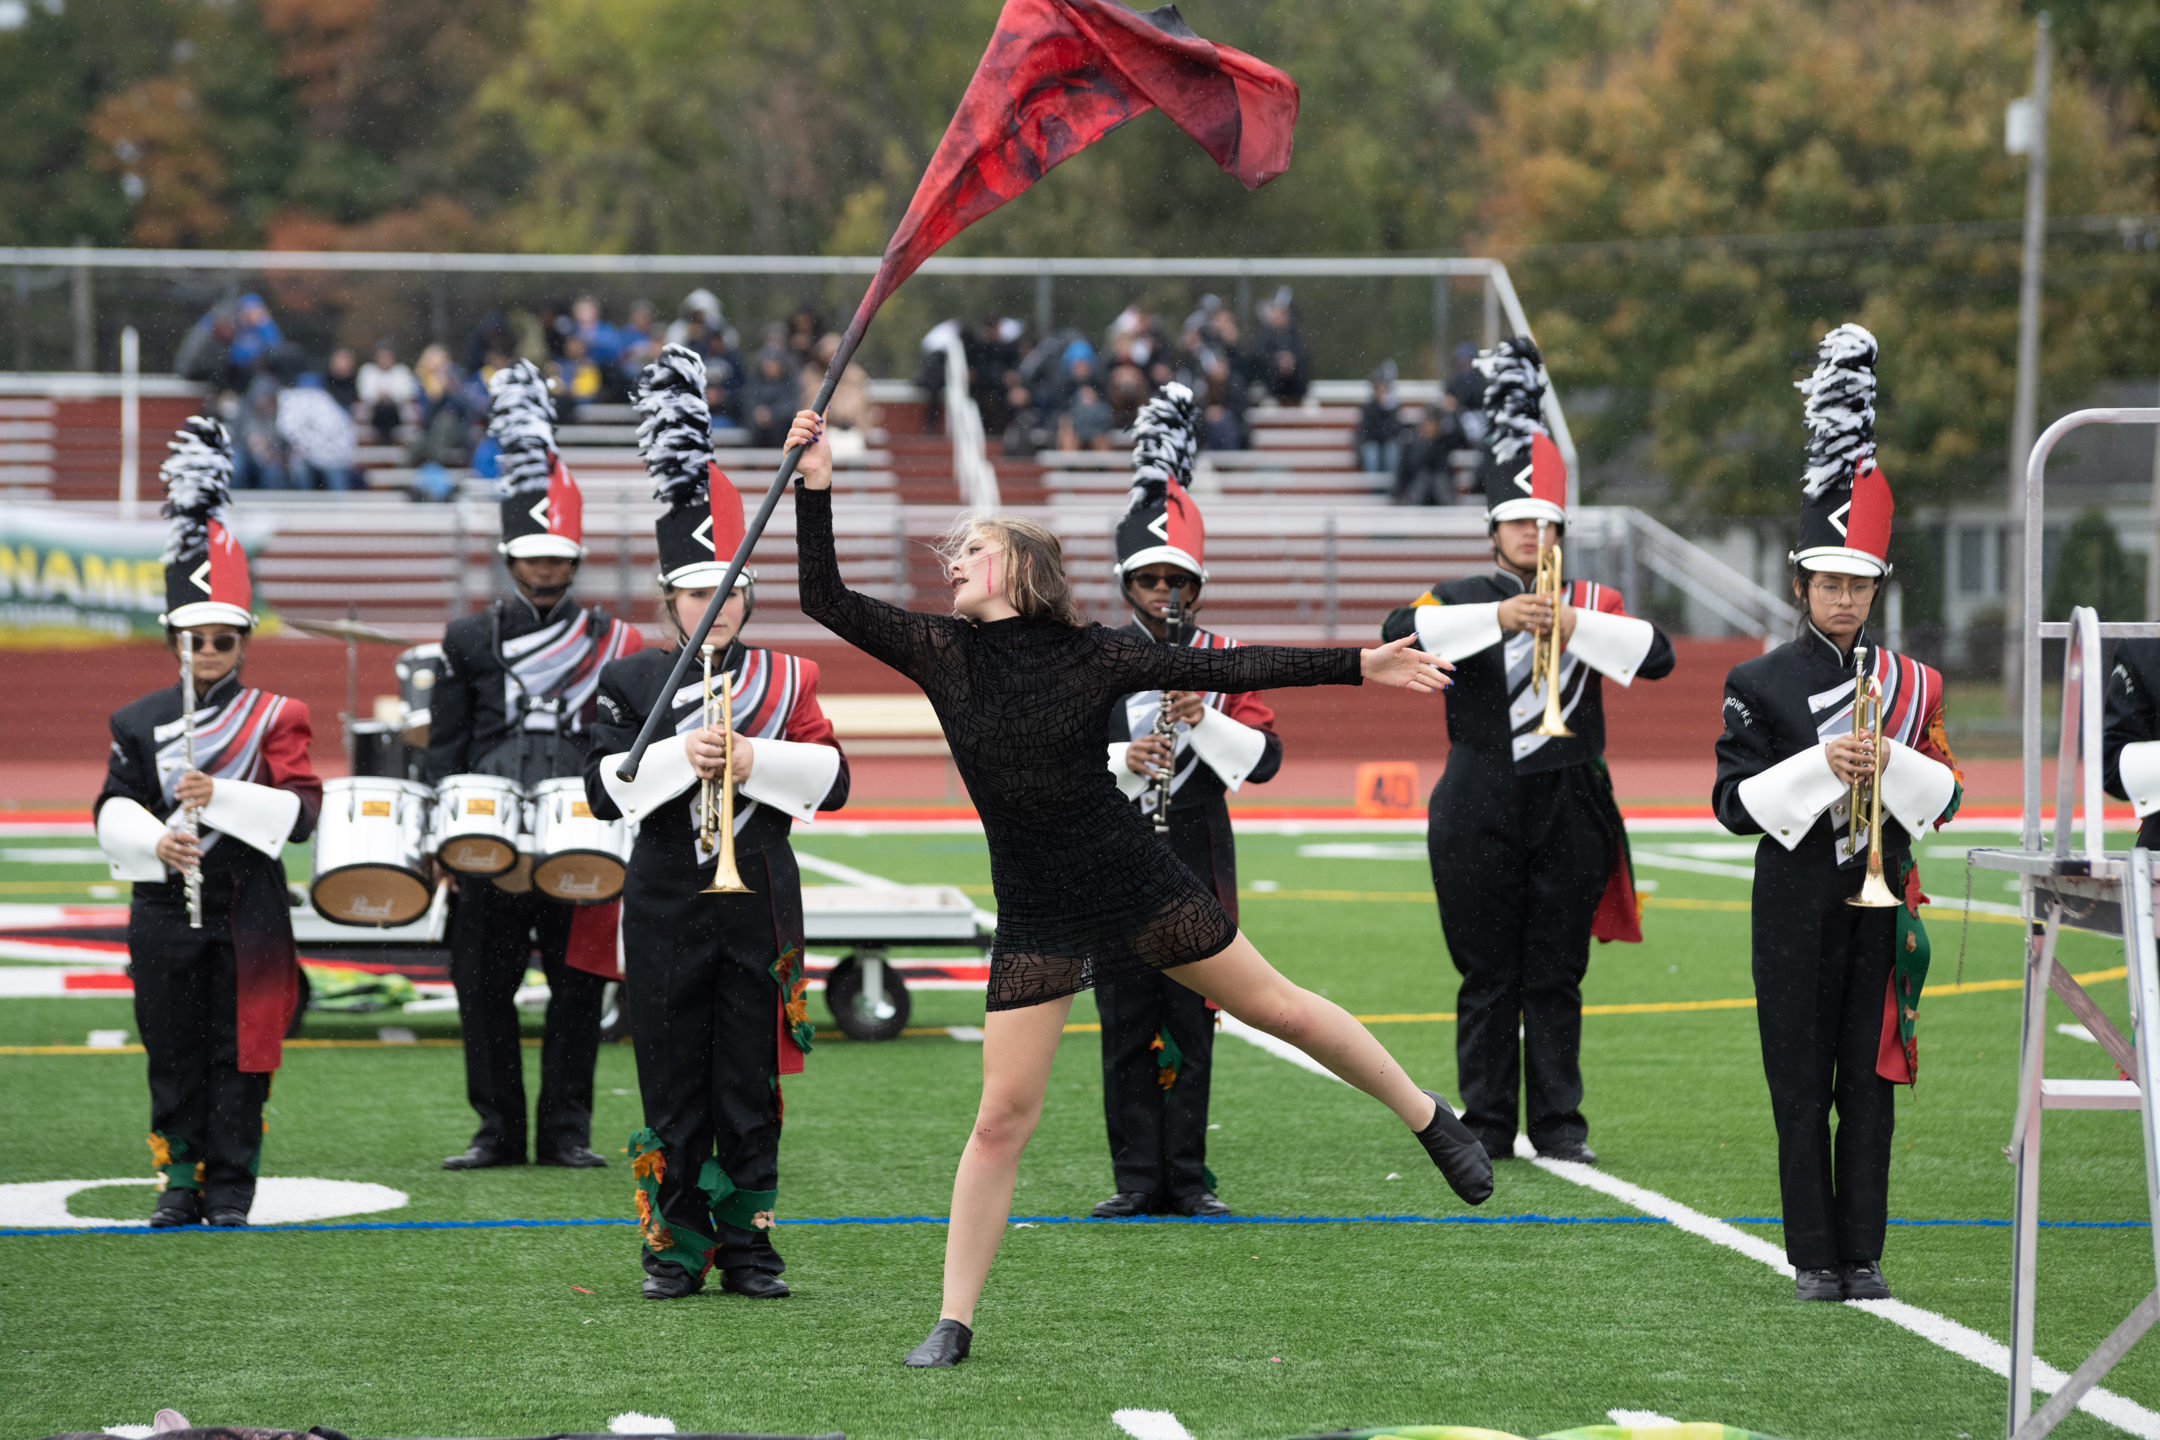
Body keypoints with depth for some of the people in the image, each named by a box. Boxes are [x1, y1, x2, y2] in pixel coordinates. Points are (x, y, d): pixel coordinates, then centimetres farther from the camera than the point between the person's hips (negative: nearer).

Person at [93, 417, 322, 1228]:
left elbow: (300, 812, -10)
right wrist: (157, 840, -18)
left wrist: (219, 796, -23)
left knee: (240, 1055, 0)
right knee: (173, 1054, 7)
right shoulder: (138, 723, 7)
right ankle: (181, 1183, 16)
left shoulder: (275, 719, 0)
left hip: (247, 918, -2)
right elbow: (113, 810, 2)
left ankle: (231, 1185, 6)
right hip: (165, 913, 2)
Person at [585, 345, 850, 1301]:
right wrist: (678, 756, -18)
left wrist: (757, 761, -15)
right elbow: (602, 790, -4)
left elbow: (833, 781, -1)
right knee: (672, 1084, 1)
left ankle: (747, 1246, 9)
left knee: (752, 1081, 3)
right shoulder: (632, 682, 5)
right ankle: (675, 1247, 8)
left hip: (759, 902, 1)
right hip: (667, 904, -1)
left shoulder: (786, 681, 8)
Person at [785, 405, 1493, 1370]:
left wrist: (1357, 666, 0)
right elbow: (825, 600, -7)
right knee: (1002, 1117, -3)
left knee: (1281, 1008, 9)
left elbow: (1224, 670, 0)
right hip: (1035, 918, 1)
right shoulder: (941, 653, -2)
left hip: (1135, 882, -1)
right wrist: (816, 486, -15)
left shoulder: (1093, 655, -5)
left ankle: (1429, 1117, 32)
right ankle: (954, 1322, 4)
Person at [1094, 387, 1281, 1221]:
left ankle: (1187, 1177, 8)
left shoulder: (1223, 660, 6)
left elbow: (1263, 759, -3)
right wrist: (1119, 762, -21)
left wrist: (1204, 719, -19)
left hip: (1199, 867, 1)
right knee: (1127, 1026, 0)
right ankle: (1139, 1178, 5)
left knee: (1192, 1024, 3)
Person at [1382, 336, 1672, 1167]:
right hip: (1480, 811, -1)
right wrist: (1499, 617, -25)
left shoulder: (1591, 601, 9)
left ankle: (1559, 1124, 9)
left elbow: (1656, 655, -6)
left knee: (1556, 974, 4)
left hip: (1569, 810, 1)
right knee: (1486, 976, 2)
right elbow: (1400, 629, -15)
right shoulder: (1463, 600, 6)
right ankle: (1487, 1124, 8)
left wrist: (1575, 627, -19)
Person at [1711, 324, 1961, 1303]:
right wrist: (1822, 765, -19)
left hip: (1880, 902, 2)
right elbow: (1735, 802, -7)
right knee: (1802, 1086, 1)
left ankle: (1864, 1256, 7)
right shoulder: (1759, 684, 0)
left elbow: (1945, 799, 6)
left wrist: (1891, 762, -13)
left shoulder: (1909, 686, 8)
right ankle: (1814, 1258, 6)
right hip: (1797, 909, -2)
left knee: (1871, 1083, 3)